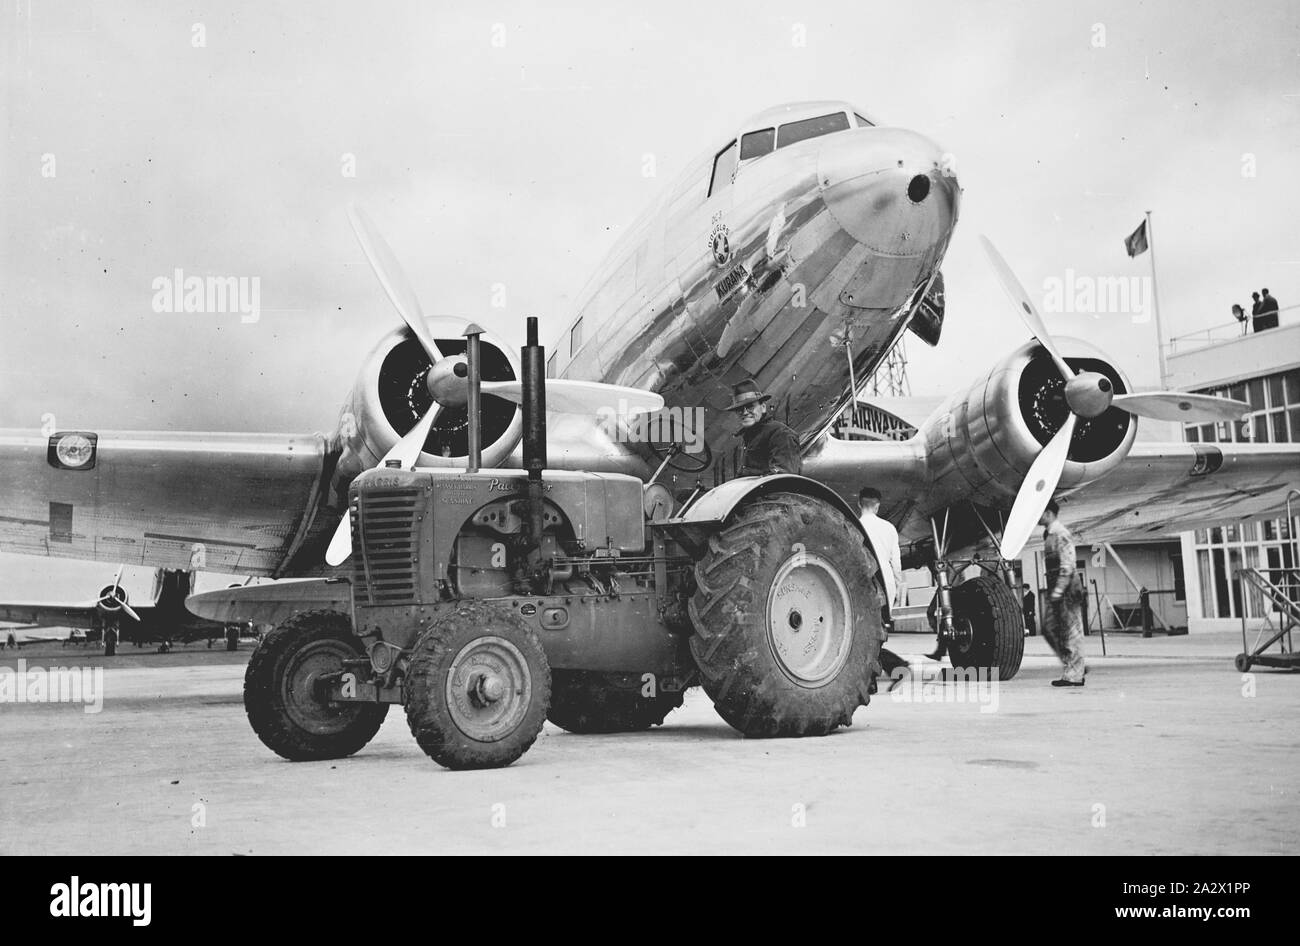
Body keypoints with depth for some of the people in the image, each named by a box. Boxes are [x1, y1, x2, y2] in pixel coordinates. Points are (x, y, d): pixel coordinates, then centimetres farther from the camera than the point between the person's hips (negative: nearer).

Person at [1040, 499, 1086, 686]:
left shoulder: (1061, 535, -14)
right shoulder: (1048, 535, 15)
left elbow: (1067, 566, -20)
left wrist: (1058, 590, -23)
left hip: (1067, 590, -10)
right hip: (1055, 590, 10)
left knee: (1071, 631, -4)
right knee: (1049, 627, 9)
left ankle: (1074, 675, 1)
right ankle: (1075, 666, 16)